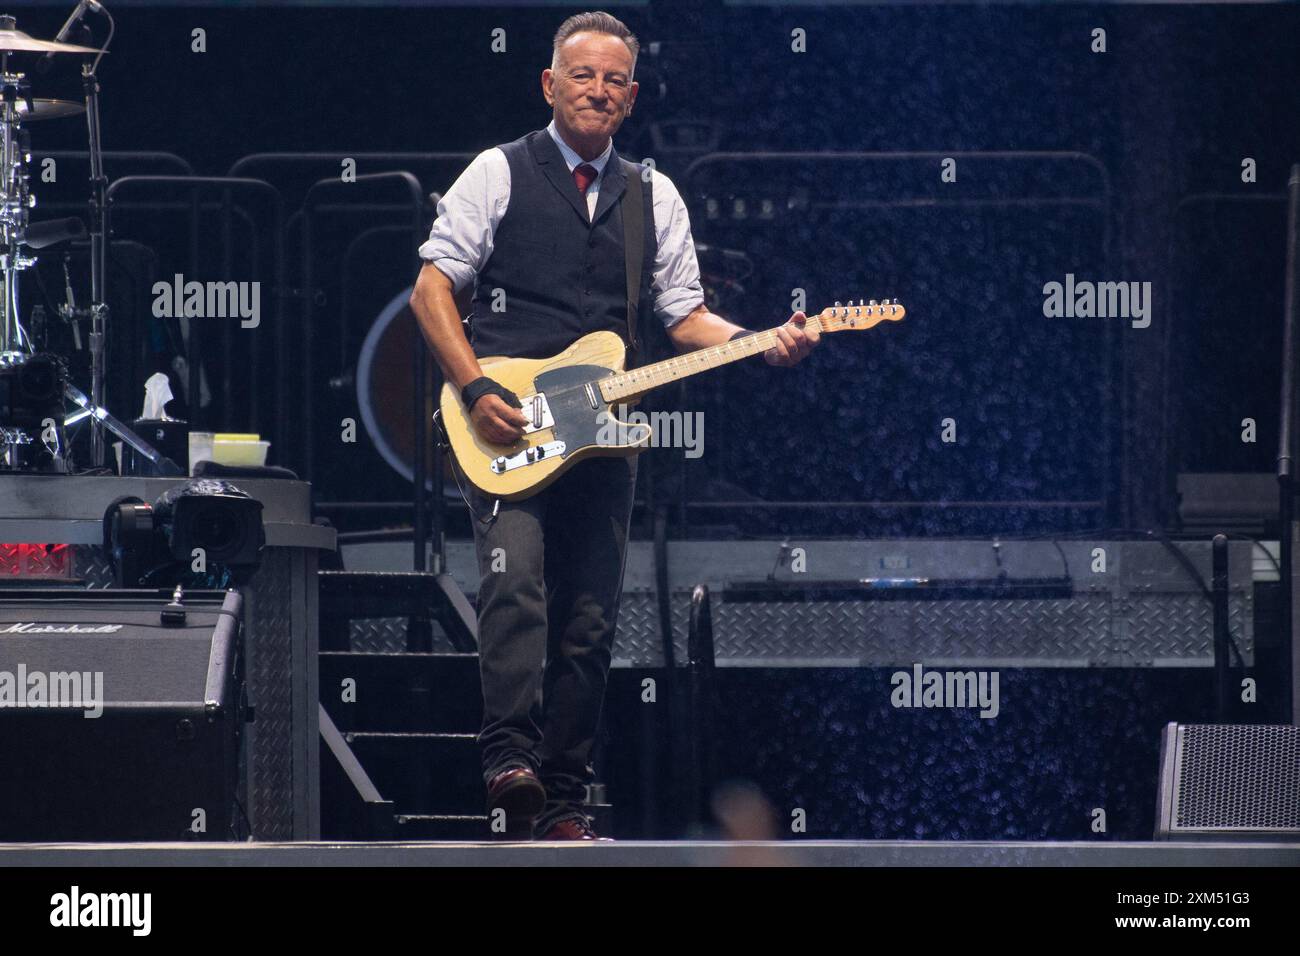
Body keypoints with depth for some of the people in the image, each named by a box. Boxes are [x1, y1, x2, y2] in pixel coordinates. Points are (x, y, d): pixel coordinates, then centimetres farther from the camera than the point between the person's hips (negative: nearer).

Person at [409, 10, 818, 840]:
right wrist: (476, 388, -12)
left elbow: (685, 316, 13)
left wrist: (766, 344, -6)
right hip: (507, 426, -4)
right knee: (515, 585, -23)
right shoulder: (500, 174, 3)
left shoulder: (655, 198, 15)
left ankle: (562, 797, 8)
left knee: (589, 625, 3)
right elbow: (432, 284, 0)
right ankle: (510, 762, -30)